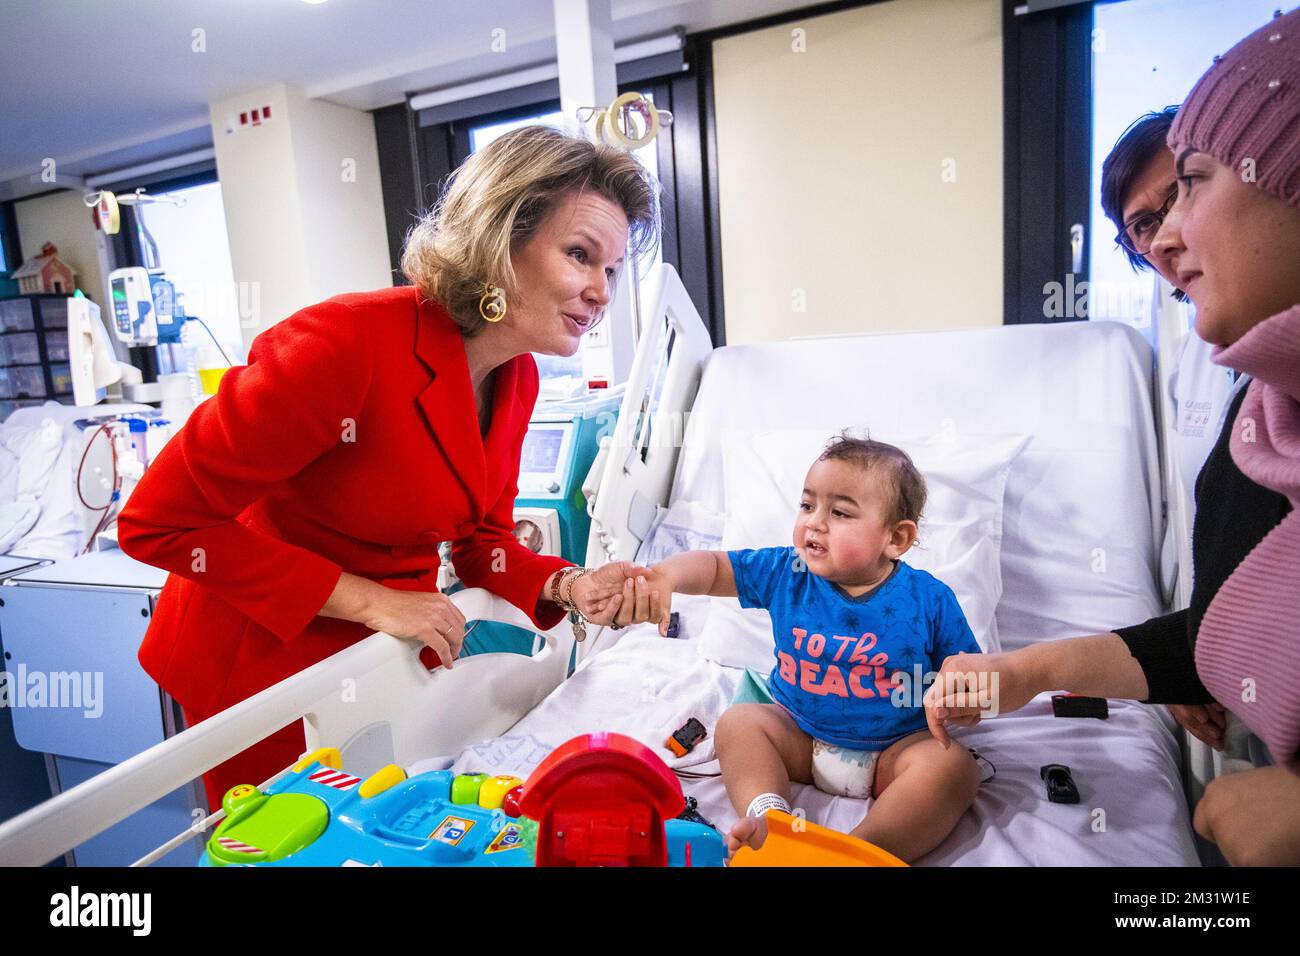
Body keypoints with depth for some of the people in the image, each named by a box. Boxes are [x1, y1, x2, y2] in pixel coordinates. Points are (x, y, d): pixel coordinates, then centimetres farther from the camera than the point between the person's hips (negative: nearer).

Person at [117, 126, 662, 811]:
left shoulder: (517, 376, -6)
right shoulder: (348, 344, -30)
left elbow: (481, 542, 2)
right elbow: (157, 523, -24)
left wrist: (568, 585, -18)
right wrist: (370, 602, -25)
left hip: (391, 650, 6)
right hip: (260, 659, -6)